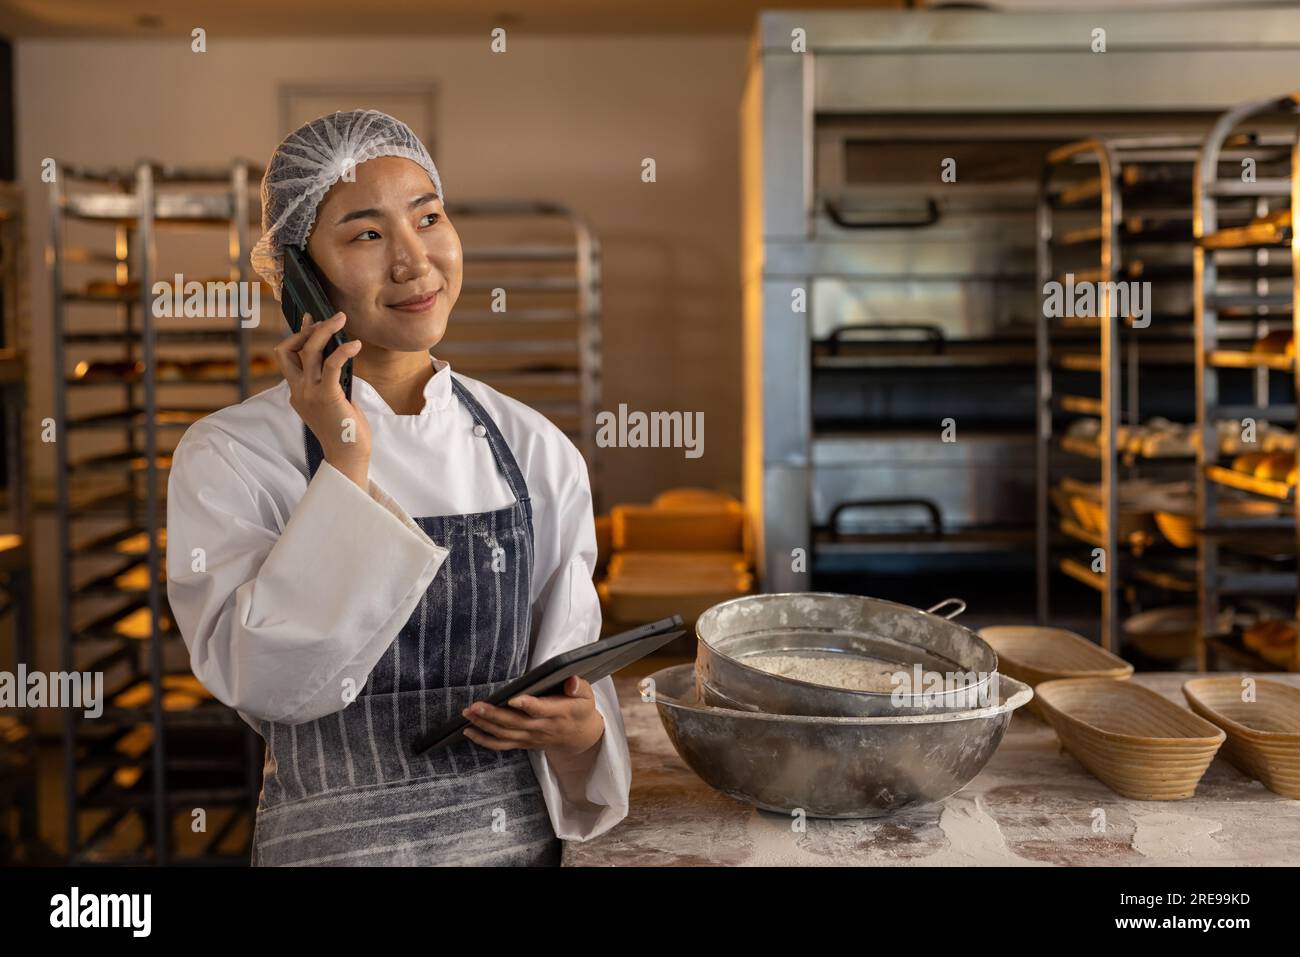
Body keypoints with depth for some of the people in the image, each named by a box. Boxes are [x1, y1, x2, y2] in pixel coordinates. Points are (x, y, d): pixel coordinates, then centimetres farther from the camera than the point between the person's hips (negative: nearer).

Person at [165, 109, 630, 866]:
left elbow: (572, 667, 4)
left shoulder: (538, 451, -3)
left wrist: (581, 730, -16)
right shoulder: (228, 456, -11)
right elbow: (268, 685, -21)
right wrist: (345, 468, -23)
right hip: (338, 840, -3)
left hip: (528, 832, 3)